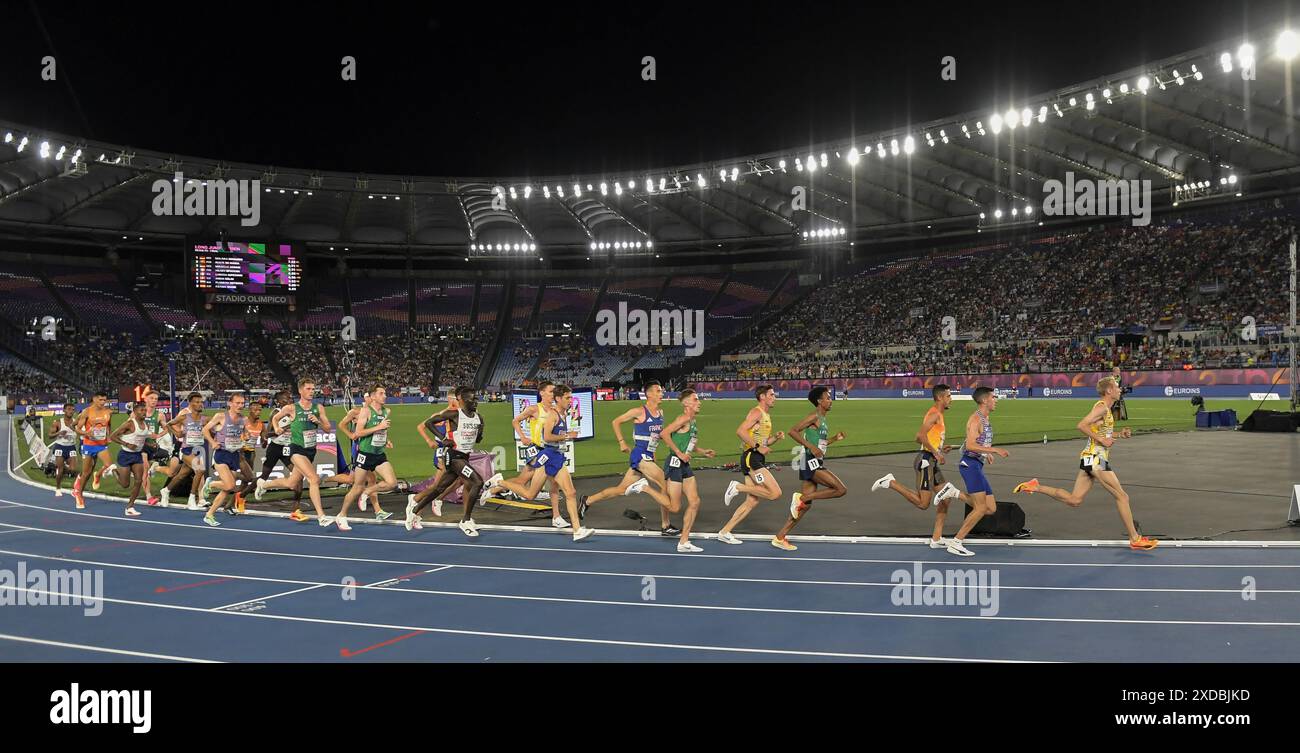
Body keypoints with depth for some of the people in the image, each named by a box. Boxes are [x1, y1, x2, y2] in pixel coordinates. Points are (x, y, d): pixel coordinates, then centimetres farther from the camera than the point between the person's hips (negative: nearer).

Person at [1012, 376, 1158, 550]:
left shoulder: (1106, 409, 19)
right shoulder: (1102, 407, -12)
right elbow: (1081, 425, -23)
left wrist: (1119, 435, 16)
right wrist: (1102, 440, -20)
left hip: (1089, 459, 9)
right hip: (1096, 459, -9)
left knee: (1074, 500, 6)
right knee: (1122, 496, -1)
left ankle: (1036, 487, 3)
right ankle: (1135, 539, 7)